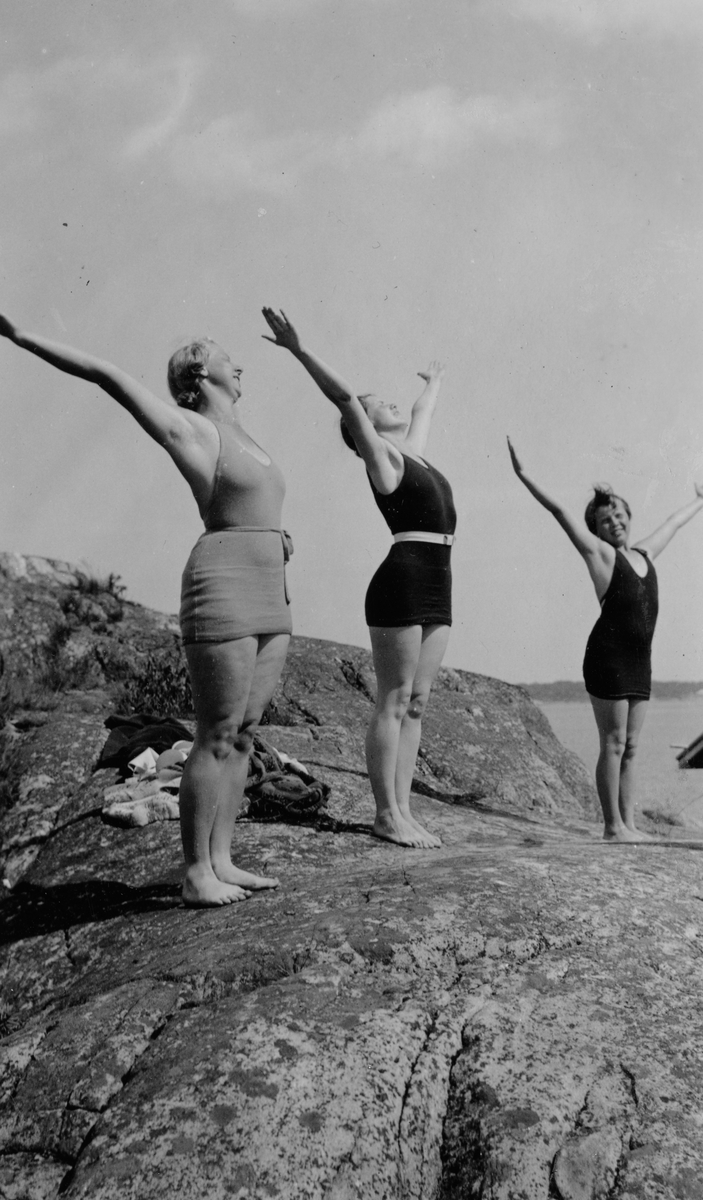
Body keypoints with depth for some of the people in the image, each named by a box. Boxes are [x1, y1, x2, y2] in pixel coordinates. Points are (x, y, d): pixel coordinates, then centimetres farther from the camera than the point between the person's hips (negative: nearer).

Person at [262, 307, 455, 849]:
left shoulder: (411, 452, 22)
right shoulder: (381, 456, 1)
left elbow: (422, 415, 41)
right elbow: (344, 396, -9)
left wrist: (432, 385, 59)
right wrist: (300, 351, -16)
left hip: (437, 588, 8)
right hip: (403, 581, -8)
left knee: (416, 703, 7)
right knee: (394, 701, -5)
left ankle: (402, 809, 11)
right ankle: (386, 813, -1)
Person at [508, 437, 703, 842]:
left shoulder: (644, 554, 17)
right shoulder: (599, 553, -1)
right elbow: (561, 512, -8)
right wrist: (524, 476, -14)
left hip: (640, 660, 7)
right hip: (608, 656, -7)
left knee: (630, 746, 9)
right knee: (614, 743, -4)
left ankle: (629, 822, 14)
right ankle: (613, 826, 1)